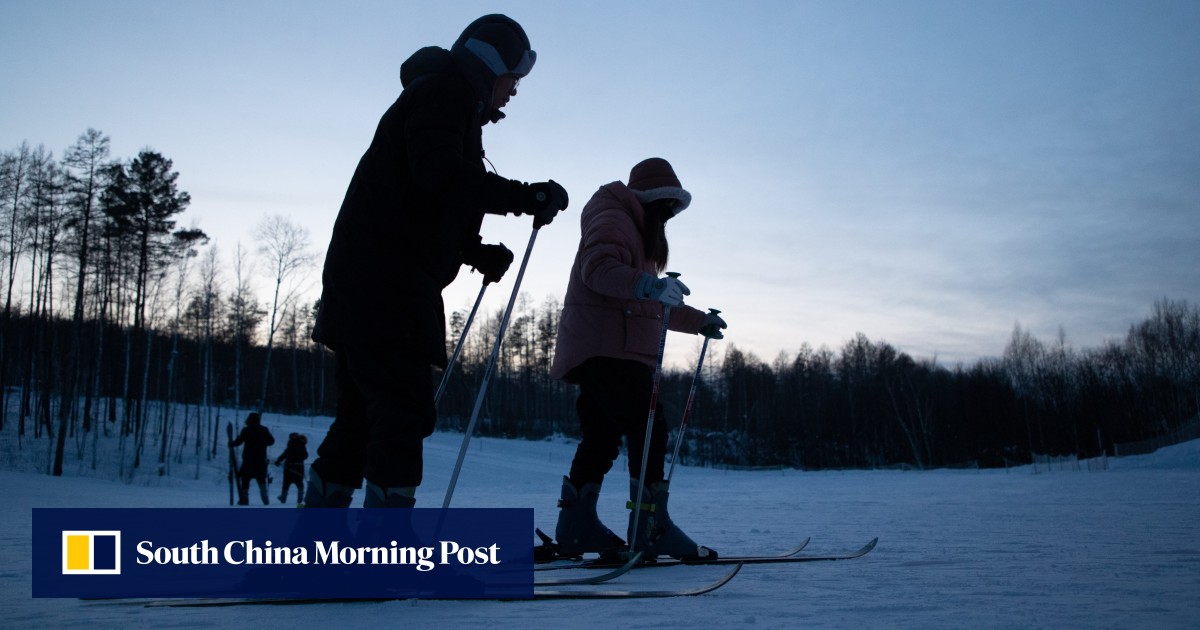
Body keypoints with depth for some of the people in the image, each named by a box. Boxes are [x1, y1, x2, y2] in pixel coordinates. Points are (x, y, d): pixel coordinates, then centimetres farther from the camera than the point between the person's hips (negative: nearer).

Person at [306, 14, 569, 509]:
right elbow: (439, 173, -23)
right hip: (383, 282, -11)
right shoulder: (440, 93, -4)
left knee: (365, 411, 12)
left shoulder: (453, 105, 27)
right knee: (403, 407, -13)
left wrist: (477, 253, 12)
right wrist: (524, 196, -22)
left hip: (373, 282, 11)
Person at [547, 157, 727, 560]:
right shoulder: (612, 219, -3)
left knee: (602, 437, 10)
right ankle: (651, 527, -19)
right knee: (648, 427, -17)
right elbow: (598, 268, -24)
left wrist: (700, 321, 36)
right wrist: (649, 285, -40)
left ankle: (576, 528, 13)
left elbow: (653, 305, 37)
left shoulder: (640, 233, 30)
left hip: (612, 351, 11)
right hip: (605, 349, -11)